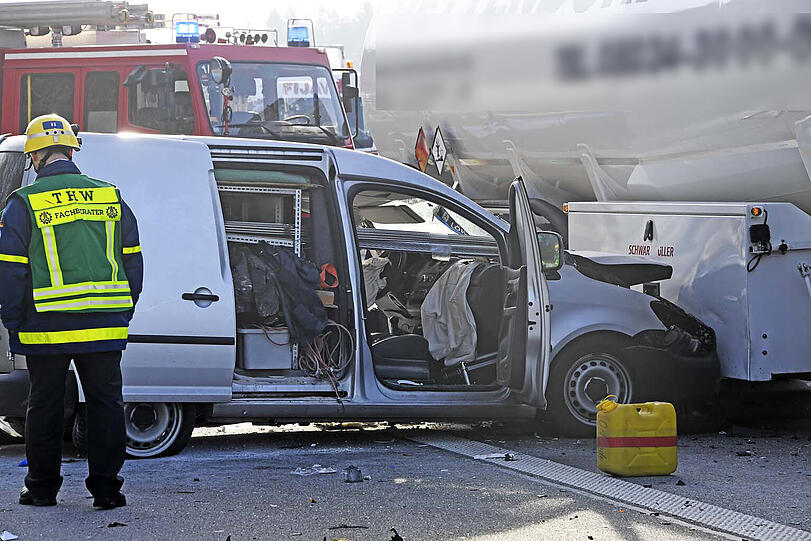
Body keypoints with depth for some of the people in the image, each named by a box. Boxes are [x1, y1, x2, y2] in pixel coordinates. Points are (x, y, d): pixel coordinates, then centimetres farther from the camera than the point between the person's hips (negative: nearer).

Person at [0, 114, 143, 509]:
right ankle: (106, 487, 5)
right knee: (105, 402, 7)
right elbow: (133, 262, 11)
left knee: (45, 406, 9)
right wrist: (123, 315, 18)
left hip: (46, 328, -2)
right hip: (105, 328, 2)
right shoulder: (111, 198, 8)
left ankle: (42, 487, 15)